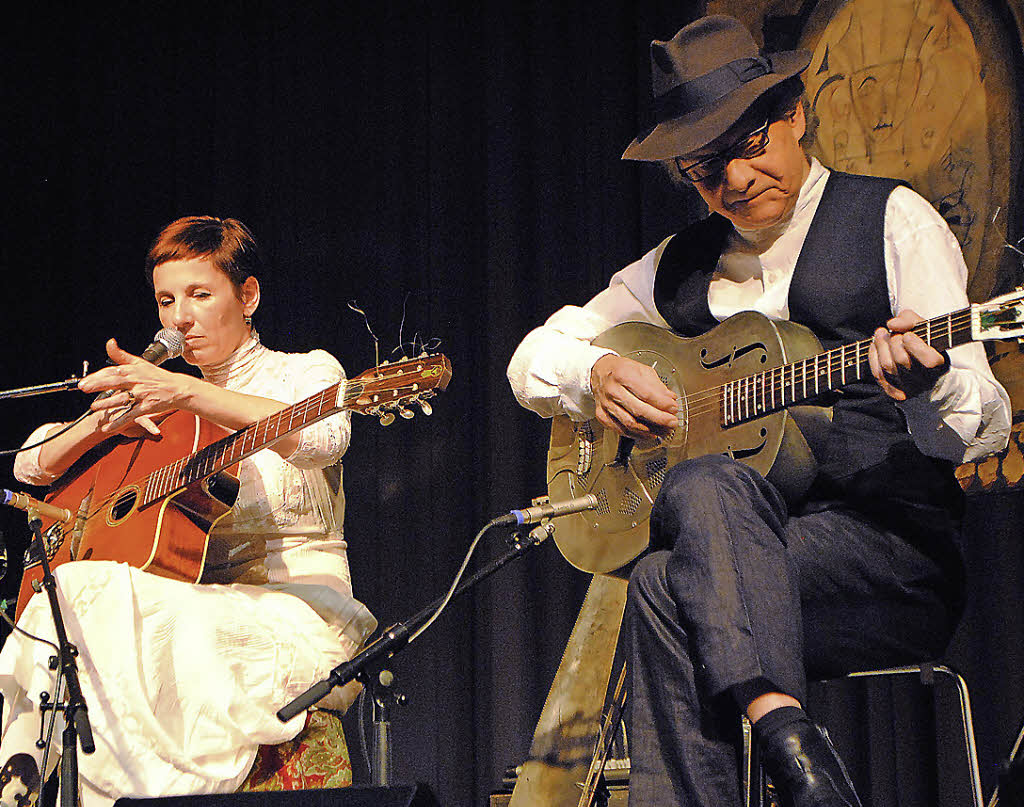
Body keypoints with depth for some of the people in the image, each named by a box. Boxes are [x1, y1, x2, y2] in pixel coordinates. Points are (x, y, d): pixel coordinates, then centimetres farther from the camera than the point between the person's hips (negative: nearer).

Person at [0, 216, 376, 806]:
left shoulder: (304, 373, 4)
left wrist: (185, 393, -32)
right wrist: (105, 423, -3)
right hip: (199, 604, 5)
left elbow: (322, 438, -23)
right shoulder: (155, 395, 20)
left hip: (297, 609, -5)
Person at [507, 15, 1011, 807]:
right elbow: (533, 360, 24)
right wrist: (597, 372, 1)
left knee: (668, 587, -32)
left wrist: (928, 384, -27)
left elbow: (984, 429, -3)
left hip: (889, 547, -4)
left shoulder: (891, 220, 4)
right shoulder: (682, 264, 18)